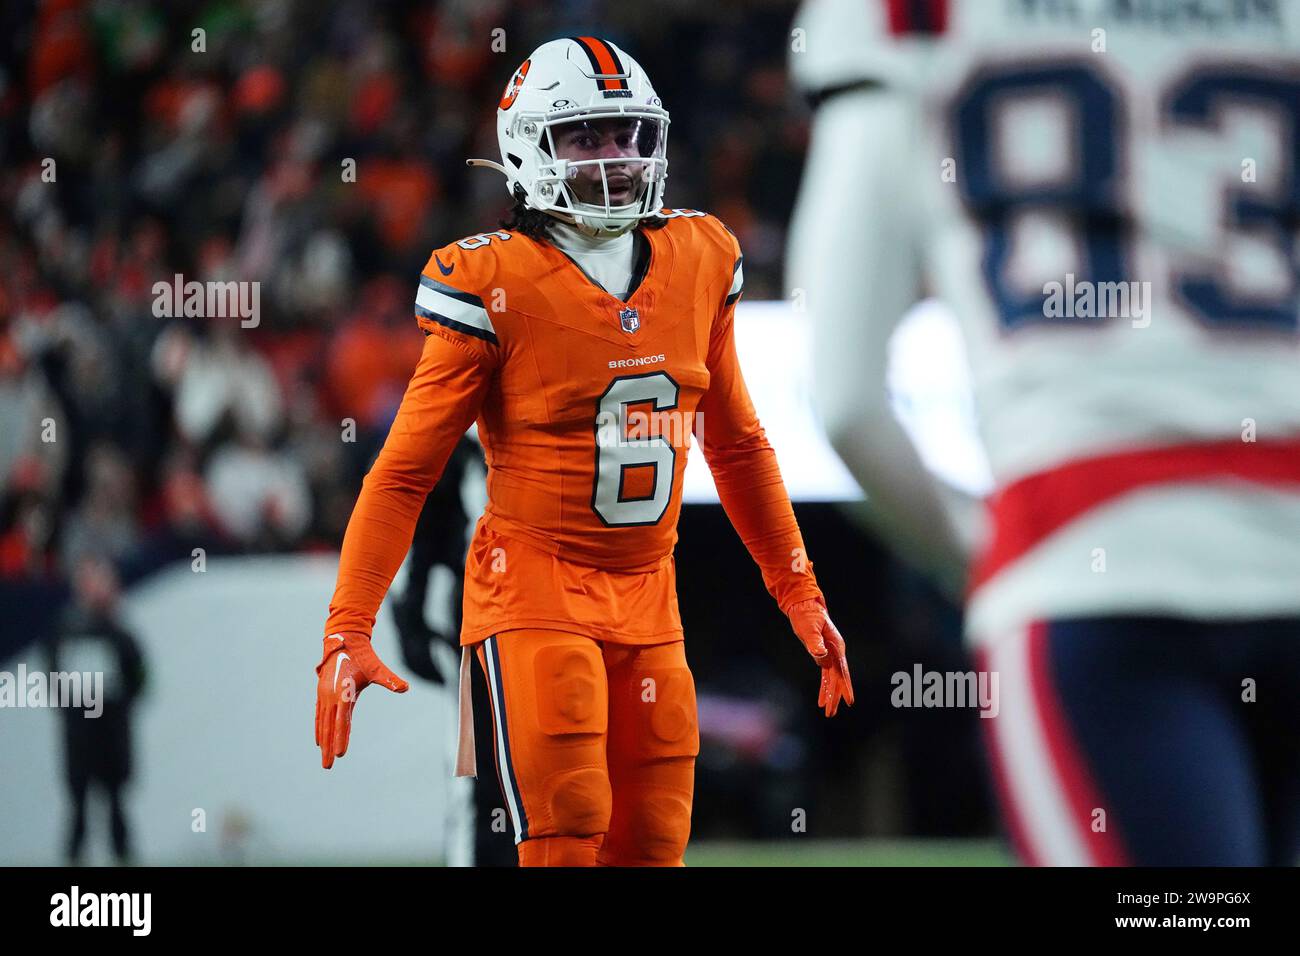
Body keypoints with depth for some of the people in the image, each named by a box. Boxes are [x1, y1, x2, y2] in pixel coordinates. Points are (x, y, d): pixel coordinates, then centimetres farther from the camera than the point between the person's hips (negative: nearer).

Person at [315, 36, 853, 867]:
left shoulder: (700, 263, 6)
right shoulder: (495, 286, -10)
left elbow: (737, 446, 18)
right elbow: (405, 471, -7)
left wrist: (799, 593, 18)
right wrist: (349, 630, -14)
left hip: (647, 601, 6)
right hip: (535, 585, -5)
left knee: (651, 844, 3)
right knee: (567, 834, -18)